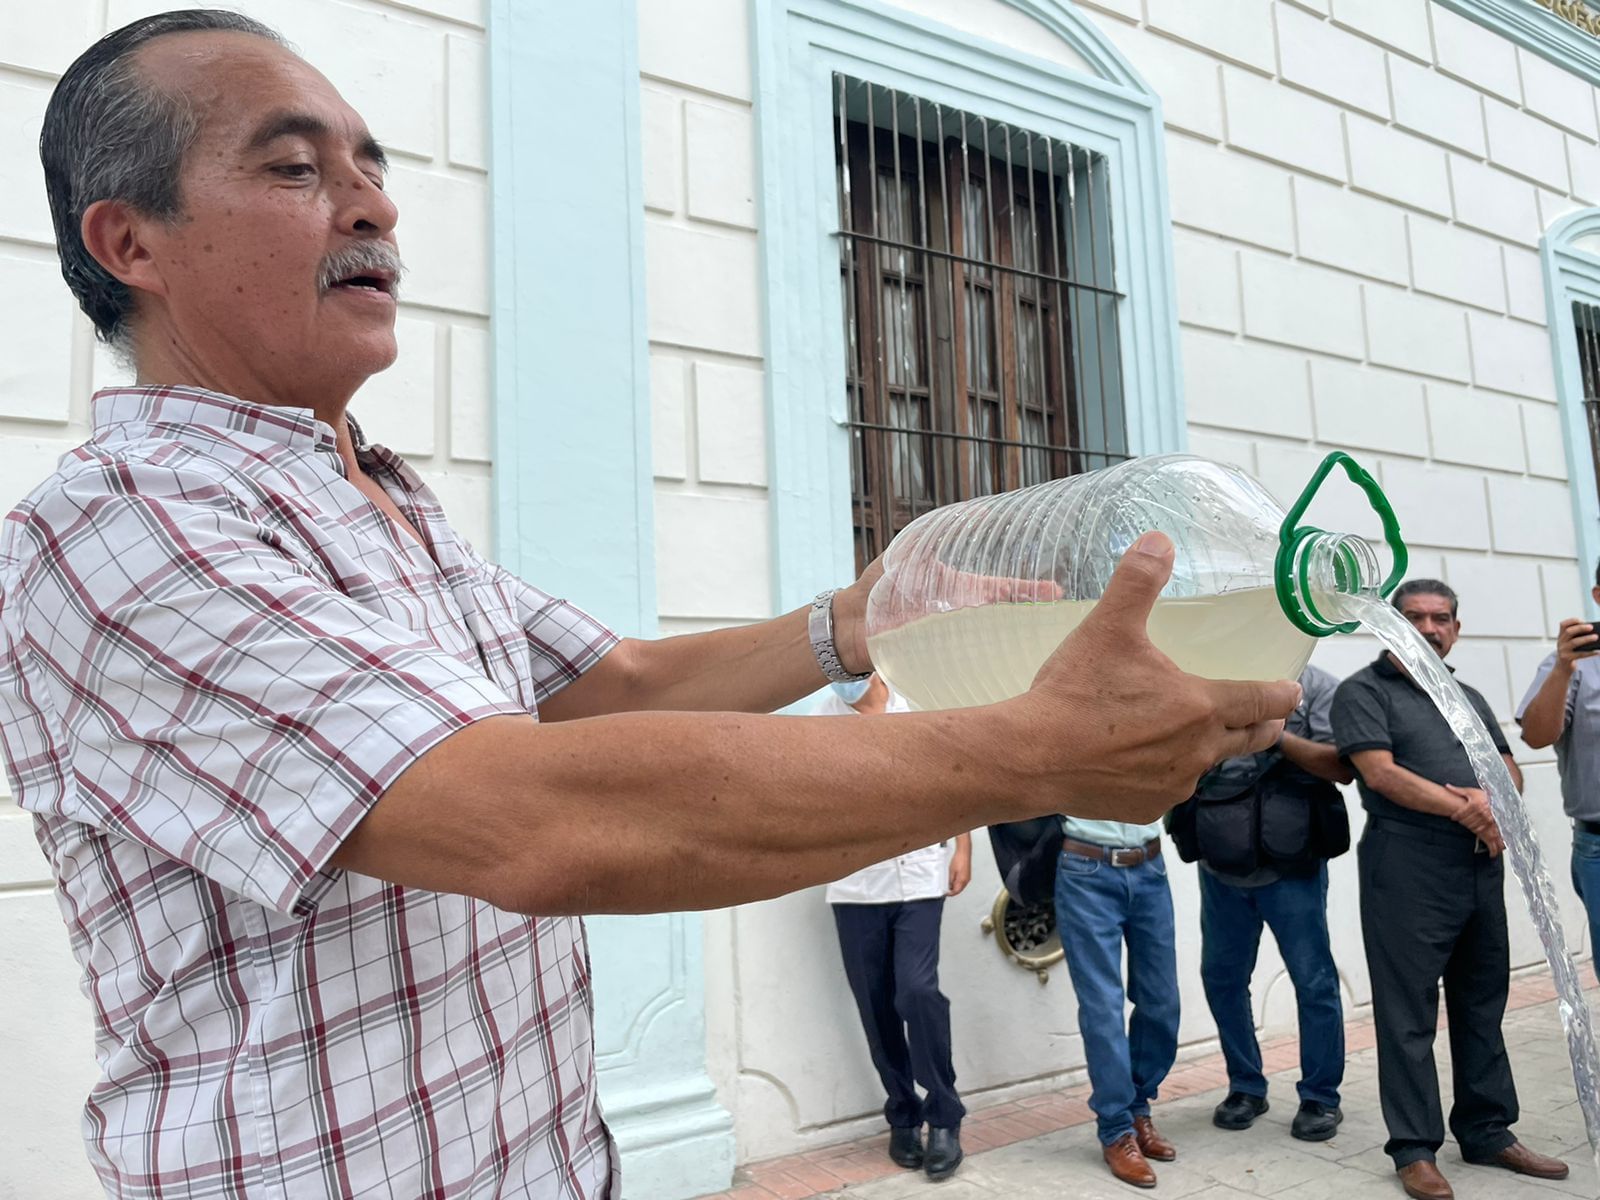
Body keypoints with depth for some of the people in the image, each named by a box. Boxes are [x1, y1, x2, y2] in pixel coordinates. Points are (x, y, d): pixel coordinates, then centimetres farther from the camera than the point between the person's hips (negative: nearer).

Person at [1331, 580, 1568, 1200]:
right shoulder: (1364, 692, -2)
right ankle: (1414, 1149, 8)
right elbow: (1381, 773, -13)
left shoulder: (1470, 698, 19)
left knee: (1483, 1004, 14)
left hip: (1481, 866, 7)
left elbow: (1511, 771, 13)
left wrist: (1494, 798, -9)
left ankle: (1488, 1132, 27)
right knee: (1409, 1013, -1)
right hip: (1407, 871, -7)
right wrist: (1465, 810, -15)